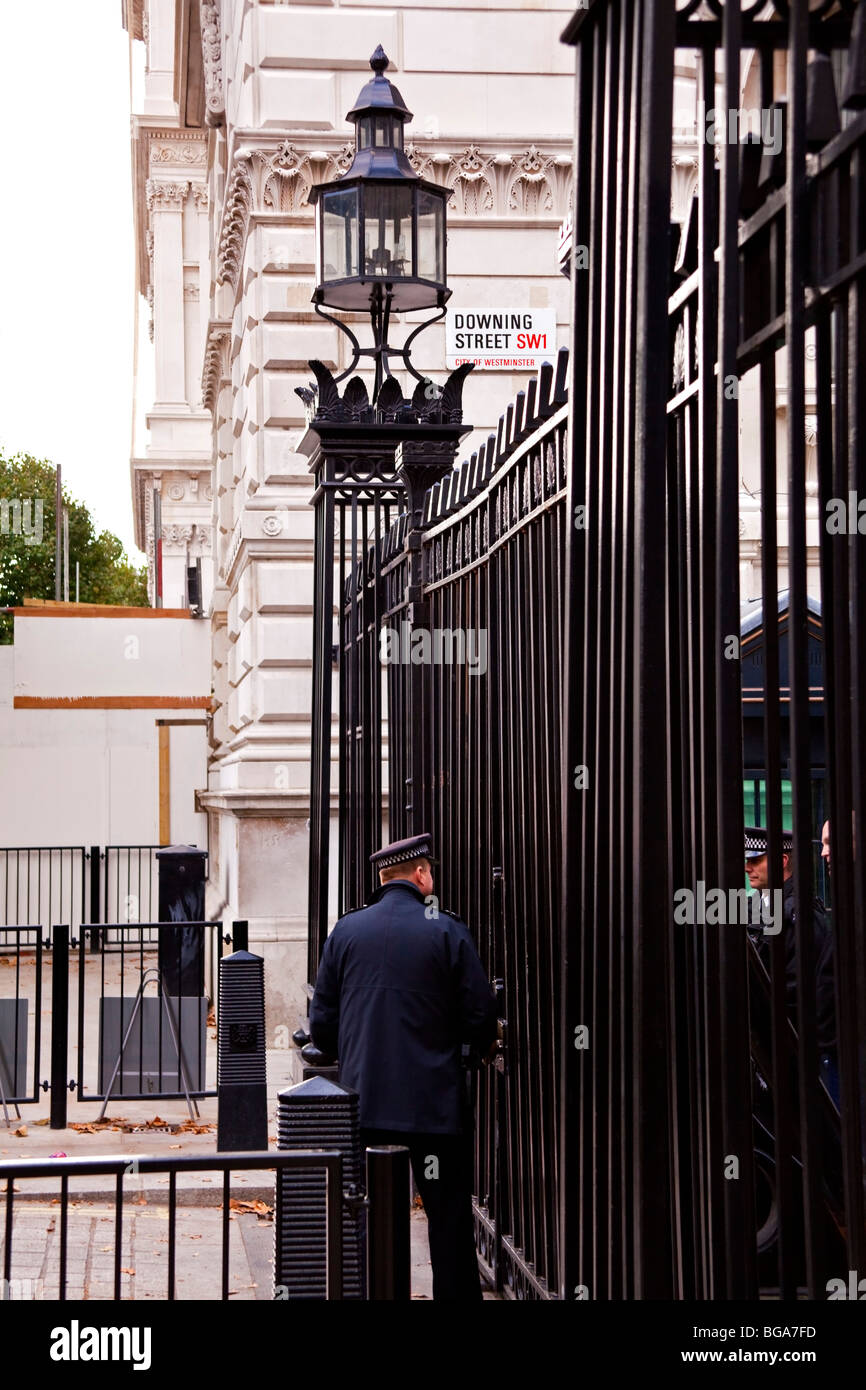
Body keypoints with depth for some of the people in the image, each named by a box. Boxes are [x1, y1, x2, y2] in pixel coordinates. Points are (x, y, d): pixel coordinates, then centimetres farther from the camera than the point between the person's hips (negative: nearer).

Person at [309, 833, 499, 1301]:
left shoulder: (345, 931, 4)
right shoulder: (446, 930, -5)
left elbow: (321, 1022, 6)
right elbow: (479, 1015, -4)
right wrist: (484, 1045, 19)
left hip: (362, 1100, 3)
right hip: (434, 1102, -3)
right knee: (449, 1218, 4)